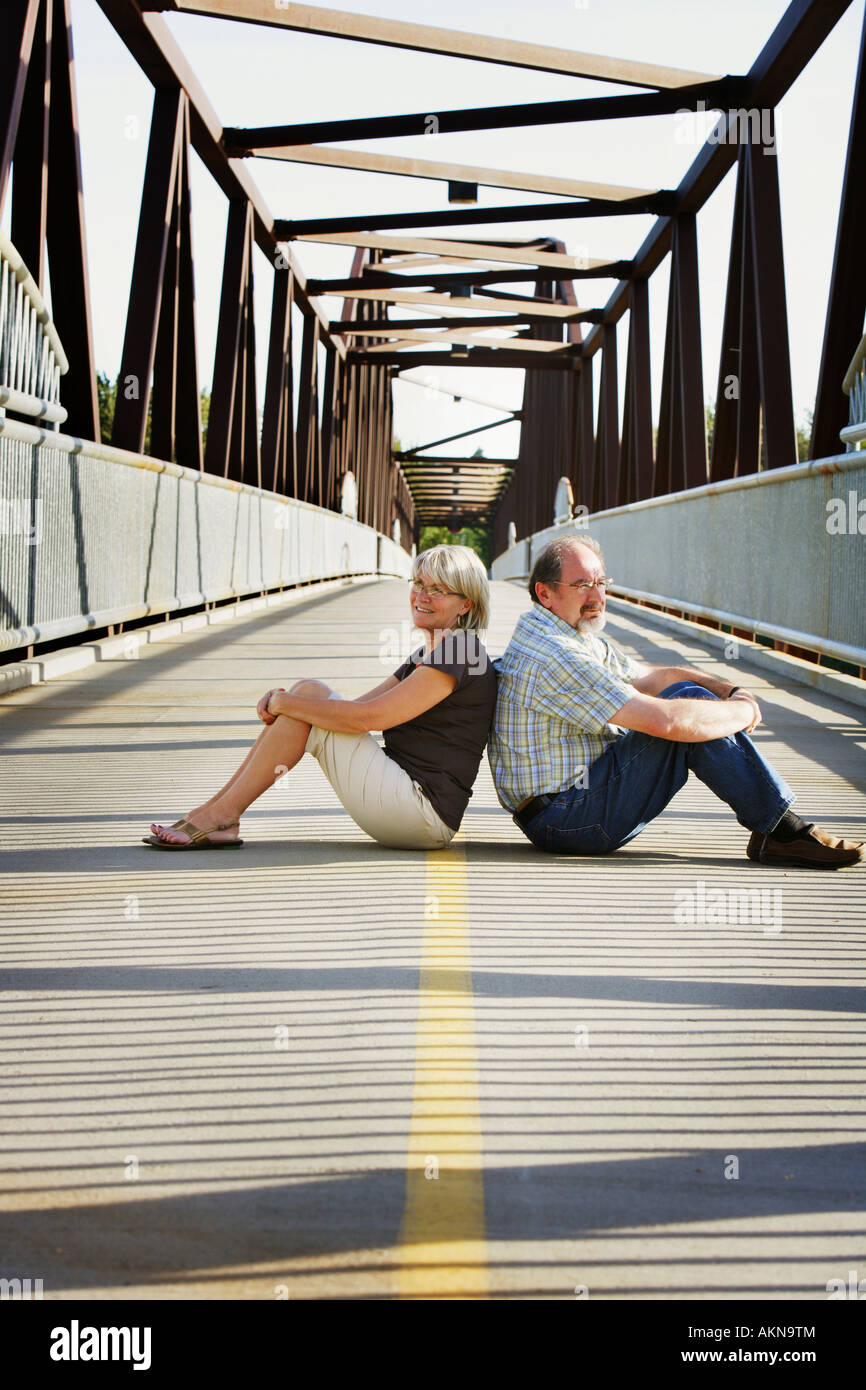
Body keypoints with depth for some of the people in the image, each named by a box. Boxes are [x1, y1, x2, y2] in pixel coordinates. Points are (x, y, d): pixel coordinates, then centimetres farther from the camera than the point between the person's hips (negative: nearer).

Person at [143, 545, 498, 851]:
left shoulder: (457, 654, -12)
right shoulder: (425, 657, 20)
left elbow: (365, 717, -18)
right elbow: (354, 709, 16)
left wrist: (285, 703, -8)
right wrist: (283, 698, -1)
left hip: (424, 816, -9)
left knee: (308, 695, -9)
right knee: (309, 692, 5)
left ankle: (220, 817, -8)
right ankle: (215, 811, 1)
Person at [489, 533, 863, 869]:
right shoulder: (554, 658, -22)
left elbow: (656, 677, 20)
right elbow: (665, 720, -27)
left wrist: (731, 690, 1)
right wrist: (744, 711, -11)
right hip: (566, 821, -11)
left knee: (690, 695, 10)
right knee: (687, 709, -17)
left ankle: (777, 831, 5)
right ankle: (780, 829, -10)